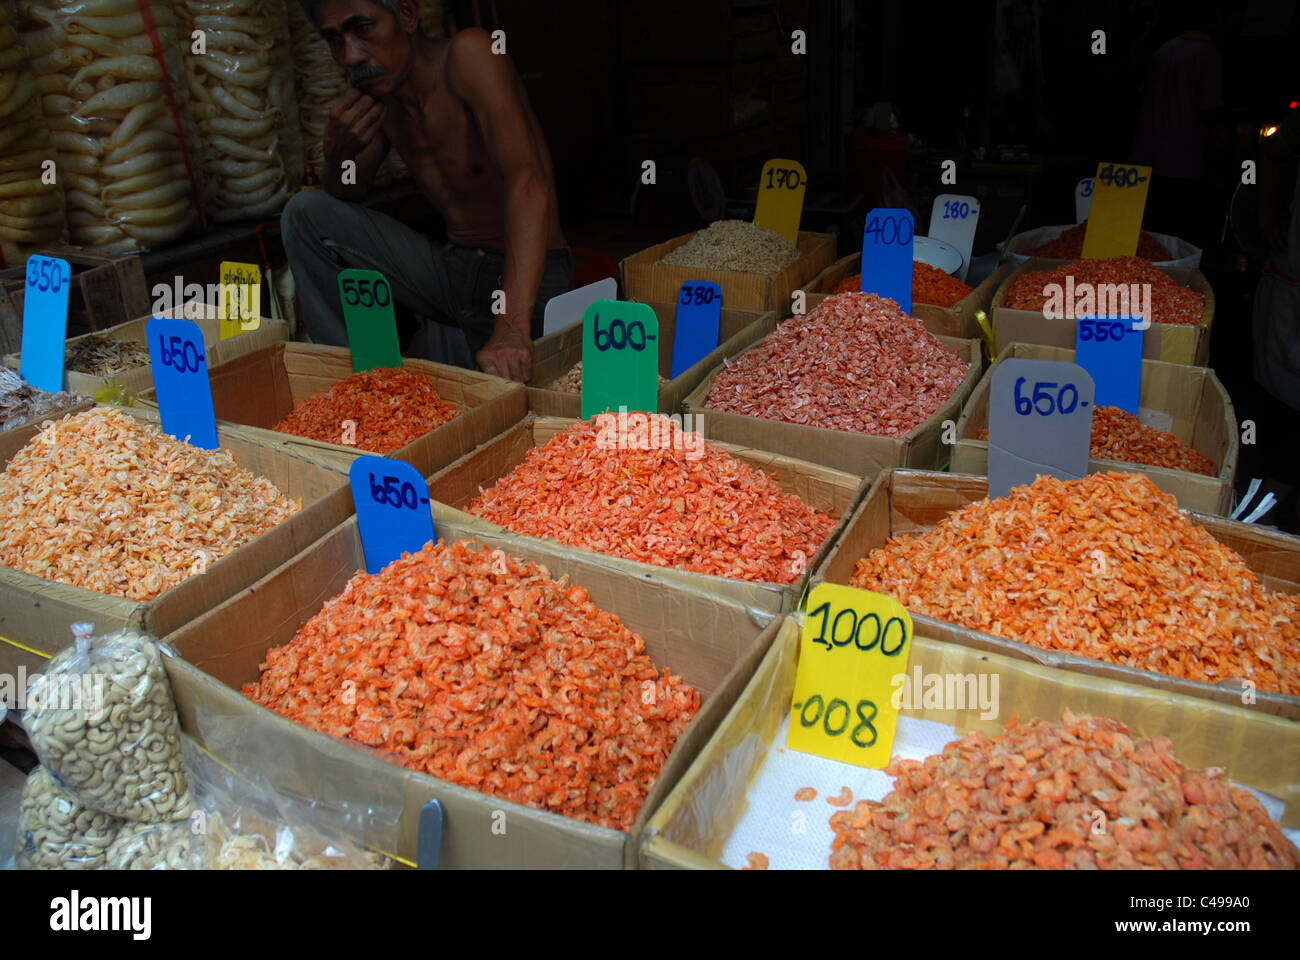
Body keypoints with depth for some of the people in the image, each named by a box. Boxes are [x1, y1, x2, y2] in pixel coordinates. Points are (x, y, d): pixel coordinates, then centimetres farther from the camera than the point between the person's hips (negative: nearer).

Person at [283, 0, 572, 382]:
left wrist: (512, 325, -44)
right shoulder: (373, 89, 3)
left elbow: (528, 183, -33)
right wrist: (338, 152, -15)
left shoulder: (469, 53, -19)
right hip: (451, 270, 6)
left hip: (523, 279, -6)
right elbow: (344, 196, 11)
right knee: (305, 212, -4)